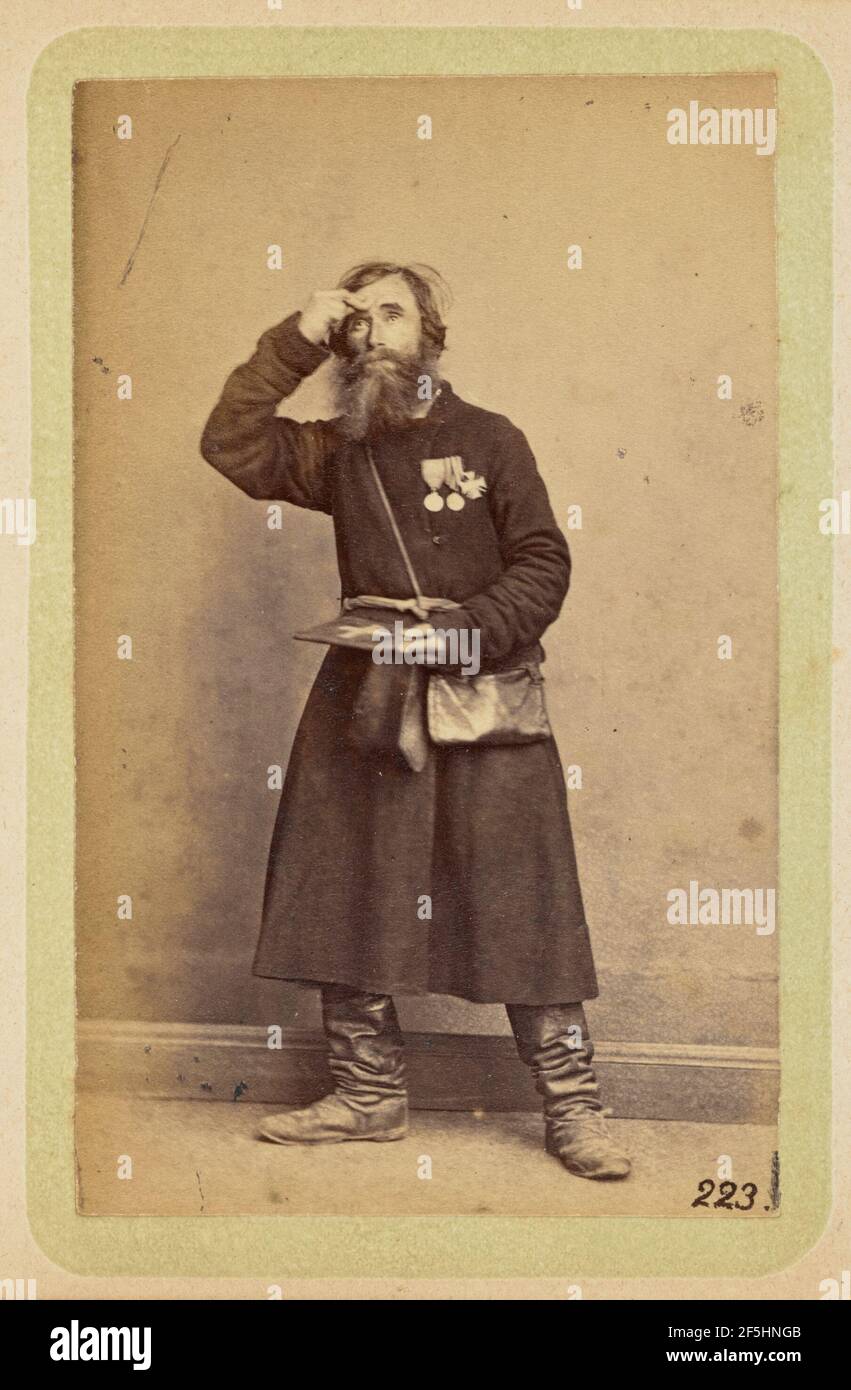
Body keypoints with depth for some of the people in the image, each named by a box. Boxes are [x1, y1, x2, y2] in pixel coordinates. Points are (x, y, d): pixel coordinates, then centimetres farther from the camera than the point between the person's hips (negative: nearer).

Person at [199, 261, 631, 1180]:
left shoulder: (489, 440, 2)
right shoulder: (338, 451, 12)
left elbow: (542, 564, -3)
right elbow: (231, 445, 0)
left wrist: (456, 632, -16)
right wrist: (298, 341, -3)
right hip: (366, 693, 4)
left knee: (521, 904, -4)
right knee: (343, 894, 5)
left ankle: (572, 1106, 4)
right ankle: (369, 1094, 18)